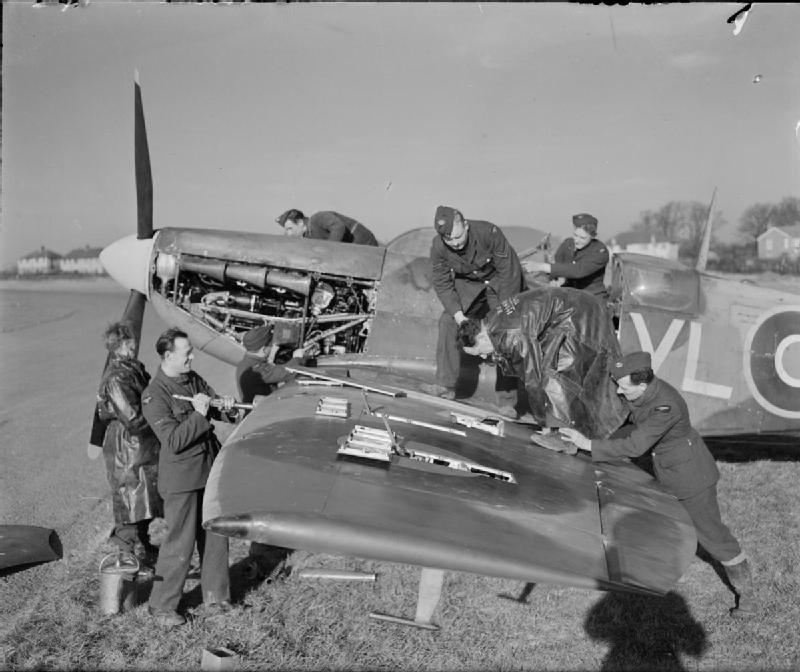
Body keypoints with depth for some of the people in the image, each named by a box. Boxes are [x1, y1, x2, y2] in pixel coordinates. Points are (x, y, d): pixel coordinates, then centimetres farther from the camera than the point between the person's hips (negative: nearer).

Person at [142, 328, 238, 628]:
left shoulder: (194, 379, 6)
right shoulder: (154, 395, -16)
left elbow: (217, 412, 16)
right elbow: (174, 441, -22)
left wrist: (225, 408, -6)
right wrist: (198, 415, -25)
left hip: (209, 470, 7)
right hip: (181, 479, -7)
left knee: (216, 537, 14)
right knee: (180, 544, 1)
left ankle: (216, 597, 29)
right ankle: (162, 606, 19)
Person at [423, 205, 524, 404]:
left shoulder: (489, 233, -35)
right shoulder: (438, 247, -24)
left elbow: (509, 271, -26)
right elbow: (442, 283, -13)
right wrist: (458, 314, -24)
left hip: (499, 280, -3)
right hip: (468, 283, 4)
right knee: (448, 322, -10)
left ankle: (506, 394, -3)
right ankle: (445, 384, -3)